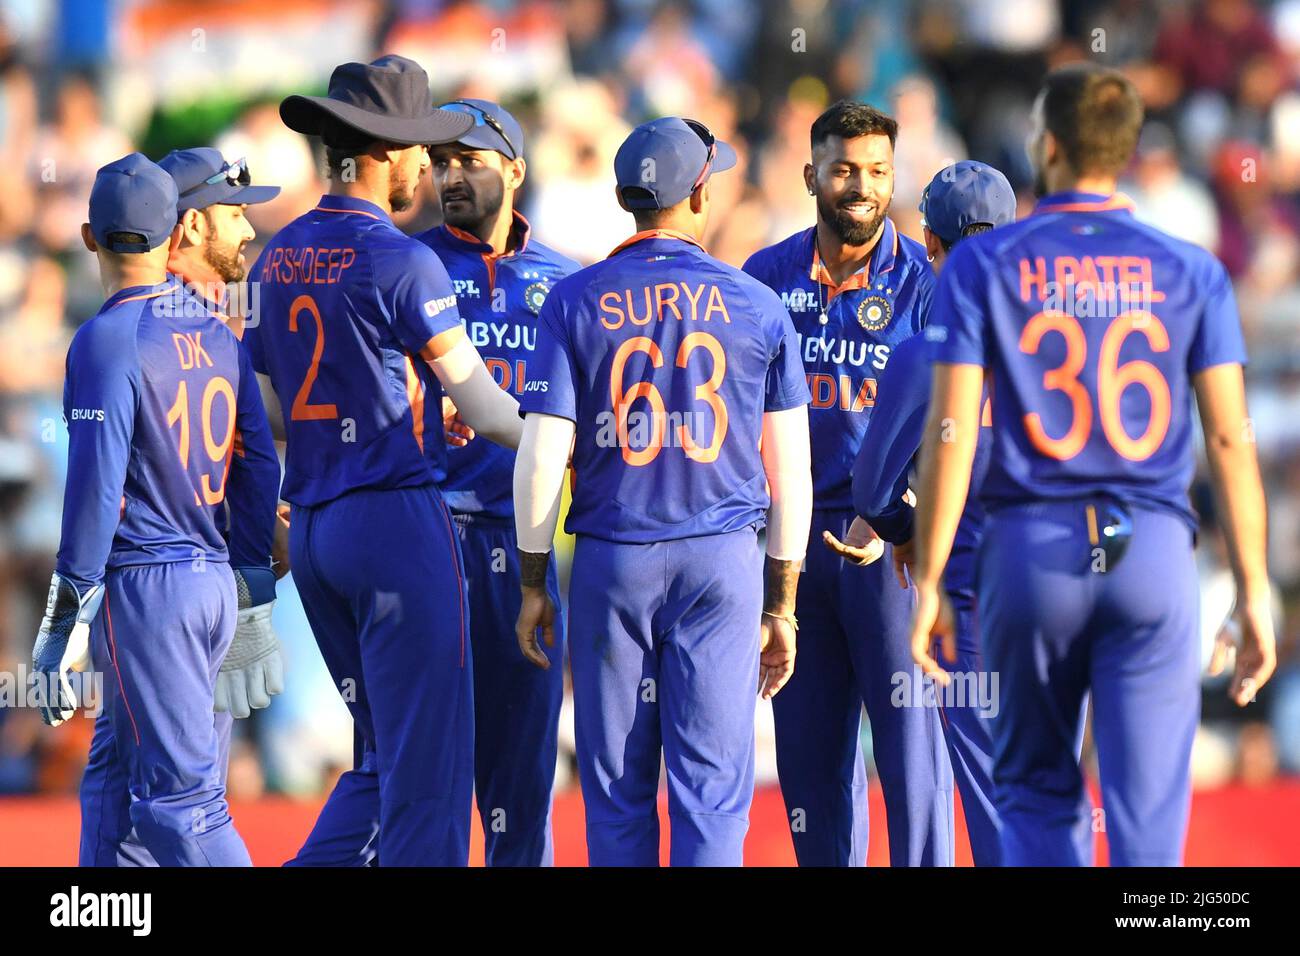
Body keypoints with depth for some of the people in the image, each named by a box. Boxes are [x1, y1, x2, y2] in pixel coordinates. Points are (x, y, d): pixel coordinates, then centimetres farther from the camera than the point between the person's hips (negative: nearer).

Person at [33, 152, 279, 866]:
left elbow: (96, 487, -17)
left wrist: (62, 625, -15)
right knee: (114, 775, 18)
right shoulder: (217, 336, 10)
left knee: (181, 793, -9)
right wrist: (247, 583, 20)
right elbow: (260, 466, 12)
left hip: (144, 587, -8)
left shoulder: (108, 340, -12)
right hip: (214, 580, 8)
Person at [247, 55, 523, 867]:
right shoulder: (403, 263, -12)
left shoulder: (277, 260, 11)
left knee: (388, 755, 15)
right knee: (426, 768, -2)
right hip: (397, 519, -8)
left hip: (310, 527, 8)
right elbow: (478, 403, -5)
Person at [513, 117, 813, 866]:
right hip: (723, 561, 0)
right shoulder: (758, 308, 2)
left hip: (612, 562, 0)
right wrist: (781, 604, 12)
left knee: (617, 789, 6)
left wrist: (534, 584, 5)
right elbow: (789, 471, 4)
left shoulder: (576, 303, 0)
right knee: (712, 785, -1)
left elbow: (542, 454, -5)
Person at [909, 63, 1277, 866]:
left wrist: (927, 583, -1)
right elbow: (1230, 437, 0)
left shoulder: (985, 267, -1)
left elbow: (951, 432, -5)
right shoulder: (1188, 274, 3)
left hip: (1029, 549, 0)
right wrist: (1253, 589, 4)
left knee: (1035, 791, 14)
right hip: (1152, 555, 0)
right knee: (1147, 817, 0)